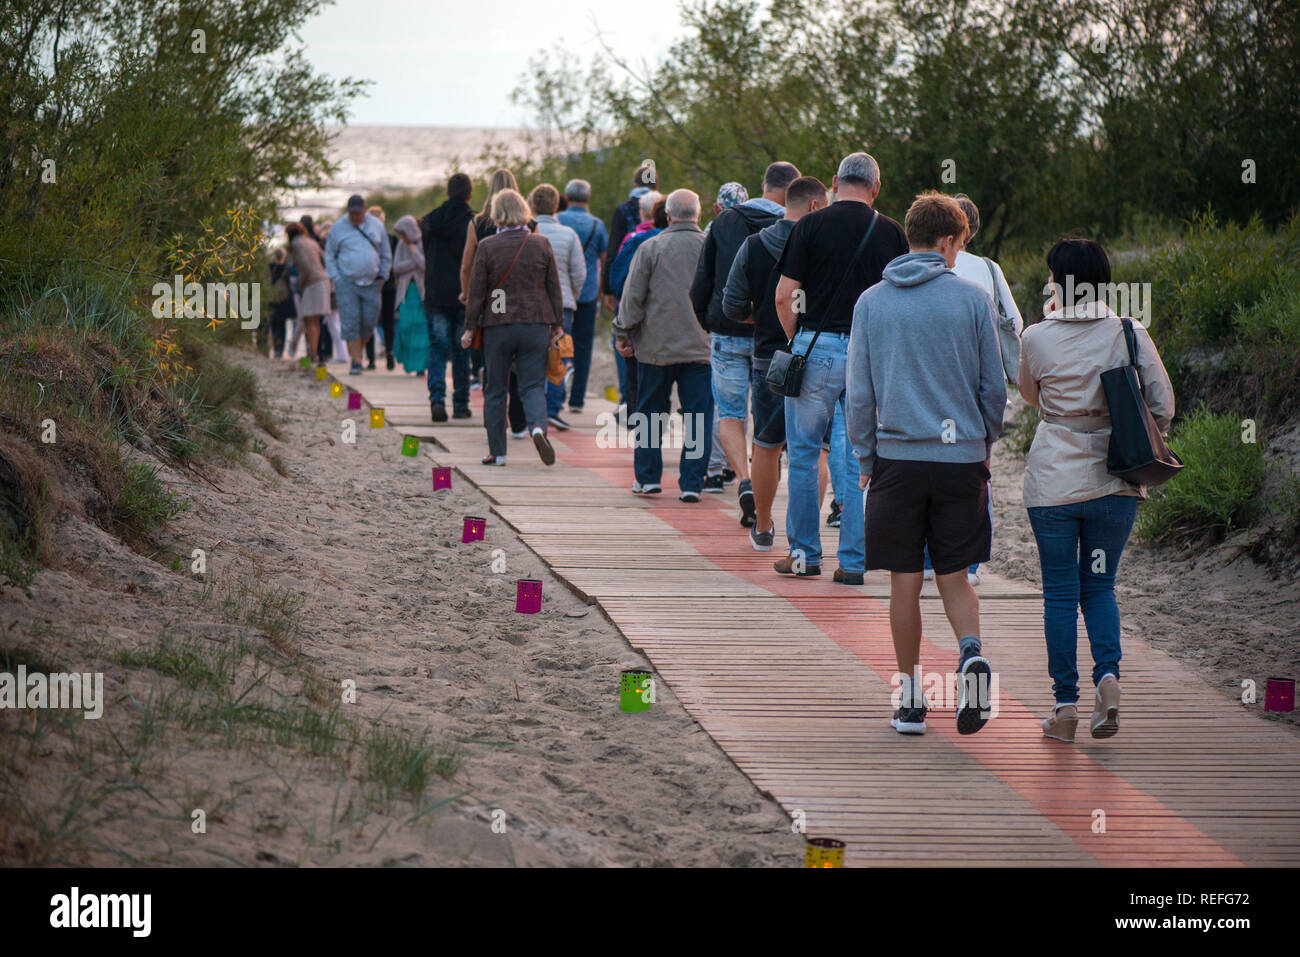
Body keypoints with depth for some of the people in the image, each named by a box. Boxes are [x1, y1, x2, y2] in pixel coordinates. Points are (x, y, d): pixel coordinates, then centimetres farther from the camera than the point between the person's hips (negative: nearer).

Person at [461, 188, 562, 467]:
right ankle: (538, 426, -25)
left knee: (495, 389, 9)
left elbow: (476, 291, -3)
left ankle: (497, 451, 10)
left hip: (497, 324, -1)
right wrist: (557, 324, 14)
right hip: (536, 324, 1)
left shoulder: (487, 246, -6)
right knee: (533, 384, 5)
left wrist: (470, 328, 4)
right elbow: (554, 288, 5)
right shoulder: (541, 244, 1)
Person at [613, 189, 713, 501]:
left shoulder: (650, 248, -4)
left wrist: (623, 333, 8)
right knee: (697, 417, 3)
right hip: (701, 347, 1)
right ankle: (691, 483, 0)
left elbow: (633, 296, -3)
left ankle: (648, 477, 17)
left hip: (656, 347, -1)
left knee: (650, 413, 12)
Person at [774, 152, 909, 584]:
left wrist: (796, 339, 10)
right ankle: (853, 560, 7)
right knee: (863, 459, 6)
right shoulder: (891, 232, 3)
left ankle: (805, 553, 13)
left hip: (818, 345, -2)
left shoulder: (811, 226, -2)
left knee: (803, 453, 10)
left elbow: (784, 296, -4)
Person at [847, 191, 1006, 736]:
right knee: (954, 576, 9)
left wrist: (865, 457, 13)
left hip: (897, 457, 0)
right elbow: (995, 388, 4)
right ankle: (970, 651, -19)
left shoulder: (871, 302, 2)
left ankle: (911, 699, 10)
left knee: (904, 581, 6)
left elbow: (859, 392, 3)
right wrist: (985, 445, 19)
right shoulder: (972, 299, -1)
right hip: (961, 457, 0)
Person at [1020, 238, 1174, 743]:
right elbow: (1162, 405, -3)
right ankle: (1108, 674, -8)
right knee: (1099, 585, 15)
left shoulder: (1037, 339, -6)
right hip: (1114, 480, 2)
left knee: (1060, 593, 8)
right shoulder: (1129, 334, -3)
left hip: (1053, 479, -2)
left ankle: (1066, 704, 7)